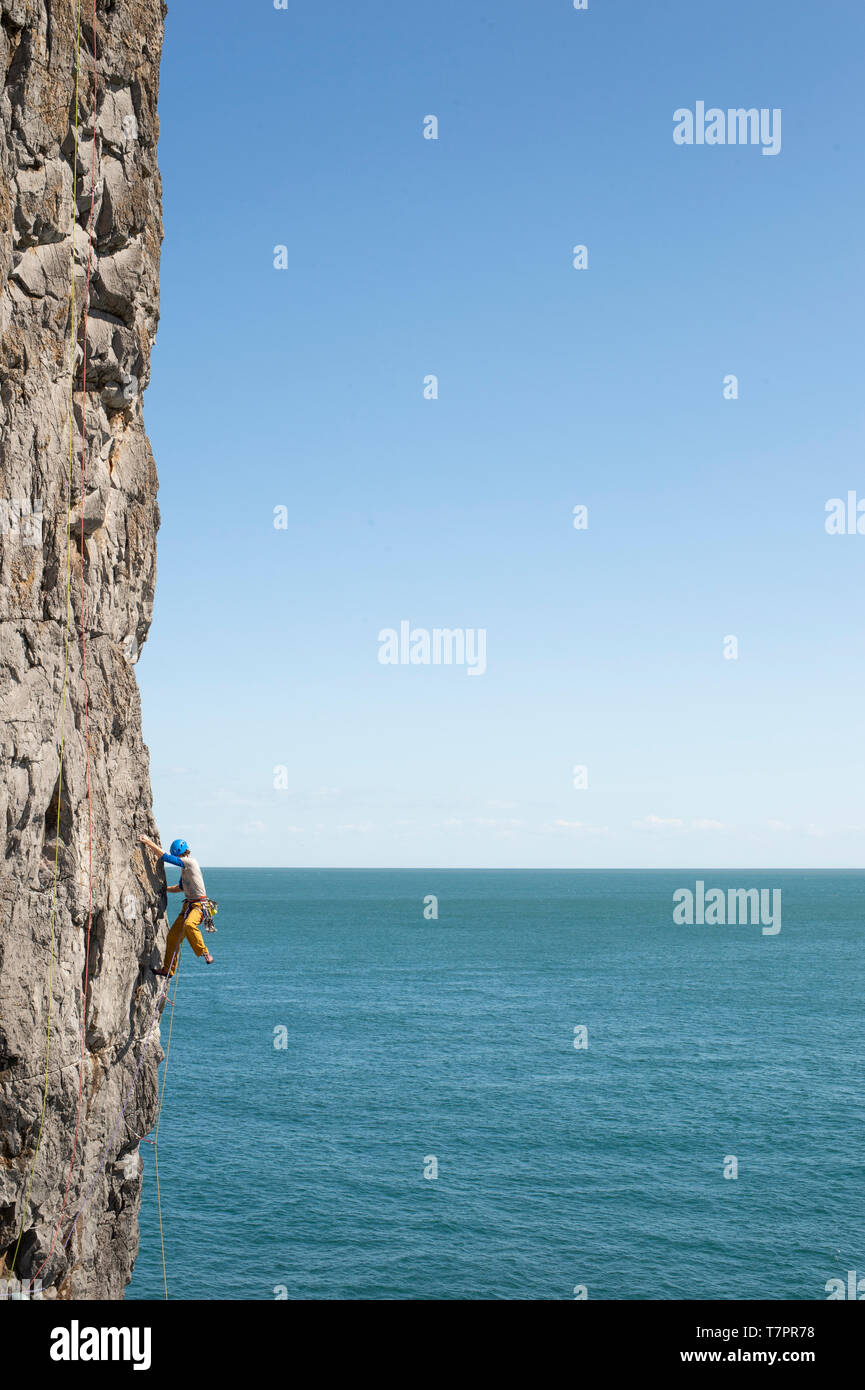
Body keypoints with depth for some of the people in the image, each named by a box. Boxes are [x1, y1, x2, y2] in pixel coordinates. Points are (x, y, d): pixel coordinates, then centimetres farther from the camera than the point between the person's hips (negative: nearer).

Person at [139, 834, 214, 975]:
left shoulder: (190, 862, -15)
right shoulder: (184, 866, 14)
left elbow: (165, 857, -20)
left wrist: (149, 843, -15)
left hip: (200, 905, -9)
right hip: (189, 904, 9)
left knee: (189, 924, -38)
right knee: (173, 935, 6)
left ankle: (204, 953, -22)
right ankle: (168, 969, 17)